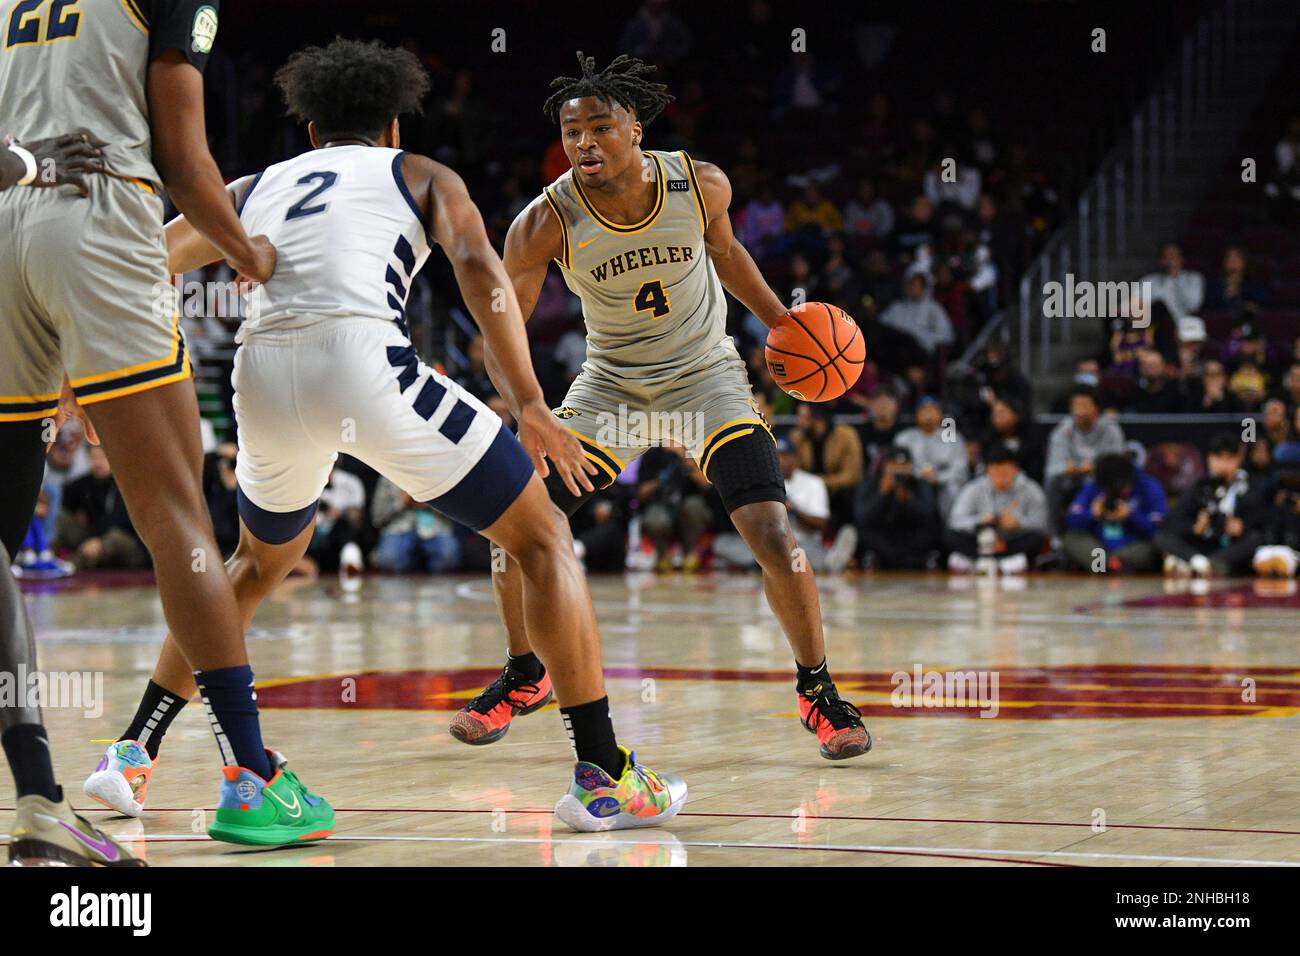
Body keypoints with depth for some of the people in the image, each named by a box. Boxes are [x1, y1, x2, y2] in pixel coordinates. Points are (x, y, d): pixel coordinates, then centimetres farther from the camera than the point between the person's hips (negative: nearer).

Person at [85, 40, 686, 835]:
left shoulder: (255, 188, 32)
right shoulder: (421, 175, 23)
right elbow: (480, 268, 3)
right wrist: (531, 407, -1)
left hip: (263, 374, 4)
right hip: (364, 358, -4)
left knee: (261, 562, 34)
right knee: (544, 539, 11)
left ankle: (133, 755, 28)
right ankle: (605, 778, 3)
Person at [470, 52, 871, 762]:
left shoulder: (701, 186, -18)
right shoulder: (547, 222, -22)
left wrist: (783, 323, 0)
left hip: (706, 377, -1)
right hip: (611, 383, 1)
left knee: (774, 538, -17)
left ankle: (817, 689, 3)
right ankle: (522, 676, 19)